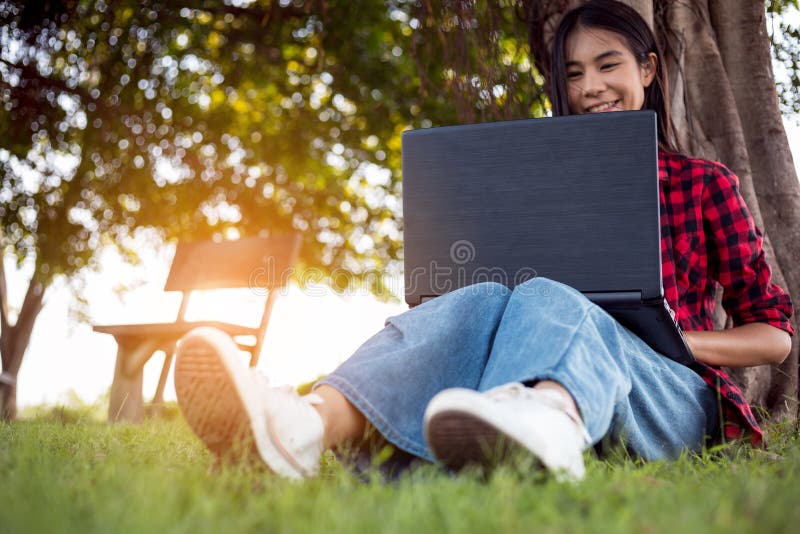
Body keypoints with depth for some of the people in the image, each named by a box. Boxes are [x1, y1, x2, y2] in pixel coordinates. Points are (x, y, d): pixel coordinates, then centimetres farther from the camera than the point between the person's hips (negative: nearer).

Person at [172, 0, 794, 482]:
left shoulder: (706, 182, 13)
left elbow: (775, 336, 9)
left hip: (670, 399, -3)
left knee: (546, 299, -34)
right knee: (485, 301, -29)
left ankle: (545, 423, -73)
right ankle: (308, 425, -59)